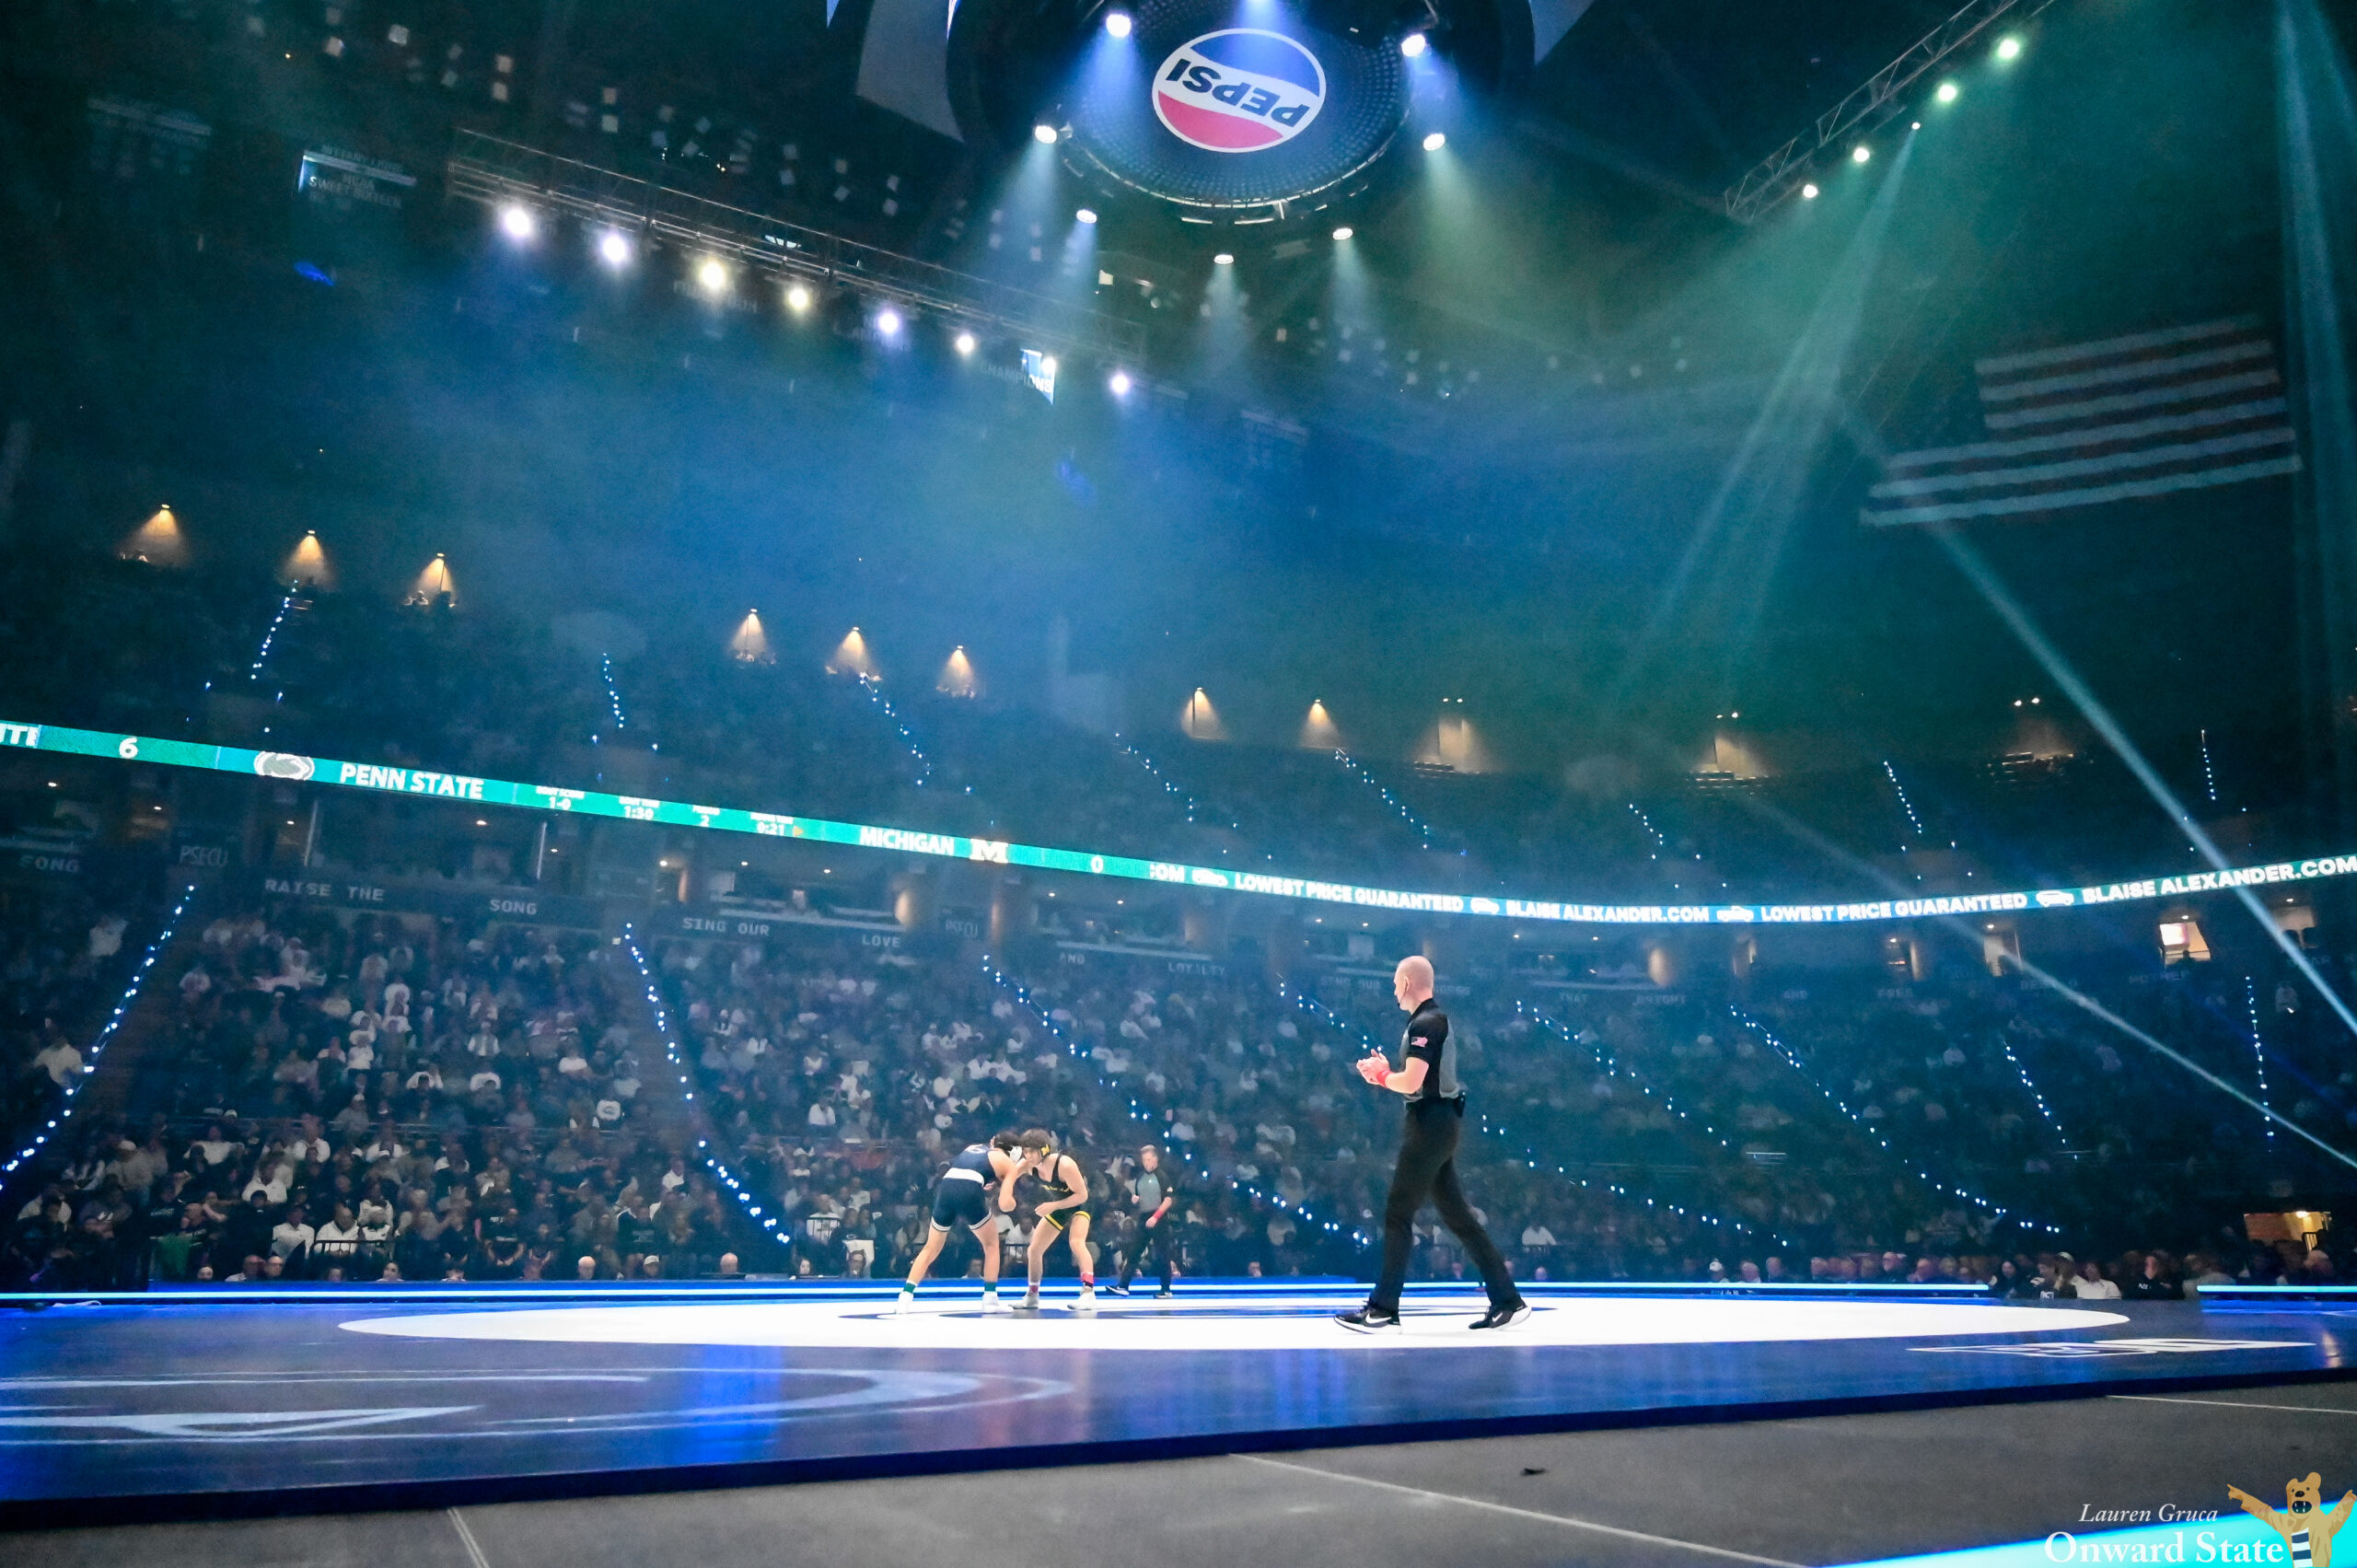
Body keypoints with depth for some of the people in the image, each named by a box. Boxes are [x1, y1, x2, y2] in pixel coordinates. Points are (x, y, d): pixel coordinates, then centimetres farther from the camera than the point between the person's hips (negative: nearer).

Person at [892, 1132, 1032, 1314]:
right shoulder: (1008, 1163, 17)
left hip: (945, 1188, 4)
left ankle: (905, 1297, 9)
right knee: (991, 1244, 19)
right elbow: (1005, 1204, 6)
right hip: (969, 1193, -4)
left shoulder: (973, 1147, 33)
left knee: (931, 1248, 19)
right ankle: (990, 1299, 16)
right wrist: (1012, 1202, 29)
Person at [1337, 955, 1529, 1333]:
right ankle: (1507, 1301, 13)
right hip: (1440, 1125, 10)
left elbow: (1411, 1082, -23)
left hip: (1430, 1125, -10)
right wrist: (1385, 1071, 9)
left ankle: (1383, 1309, 0)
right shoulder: (1435, 1019, 18)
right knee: (1458, 1216, 12)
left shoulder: (1424, 1024, -14)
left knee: (1398, 1214, -5)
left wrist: (1380, 1075, -5)